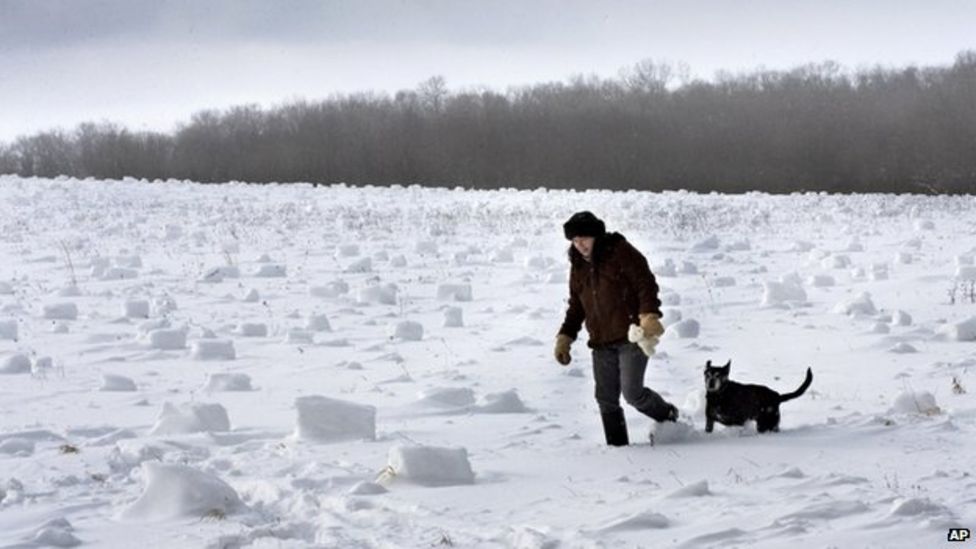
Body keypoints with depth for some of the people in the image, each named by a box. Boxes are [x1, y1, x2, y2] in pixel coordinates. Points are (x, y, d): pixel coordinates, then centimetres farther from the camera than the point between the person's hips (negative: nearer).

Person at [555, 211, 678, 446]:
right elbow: (576, 307, 24)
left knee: (632, 392, -12)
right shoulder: (578, 266, 15)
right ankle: (617, 445, 11)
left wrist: (649, 315, -27)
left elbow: (646, 284, -12)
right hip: (601, 343, 7)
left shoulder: (621, 252, -6)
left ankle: (668, 414, 15)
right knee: (606, 399, 3)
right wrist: (565, 337, 14)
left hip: (631, 337, -7)